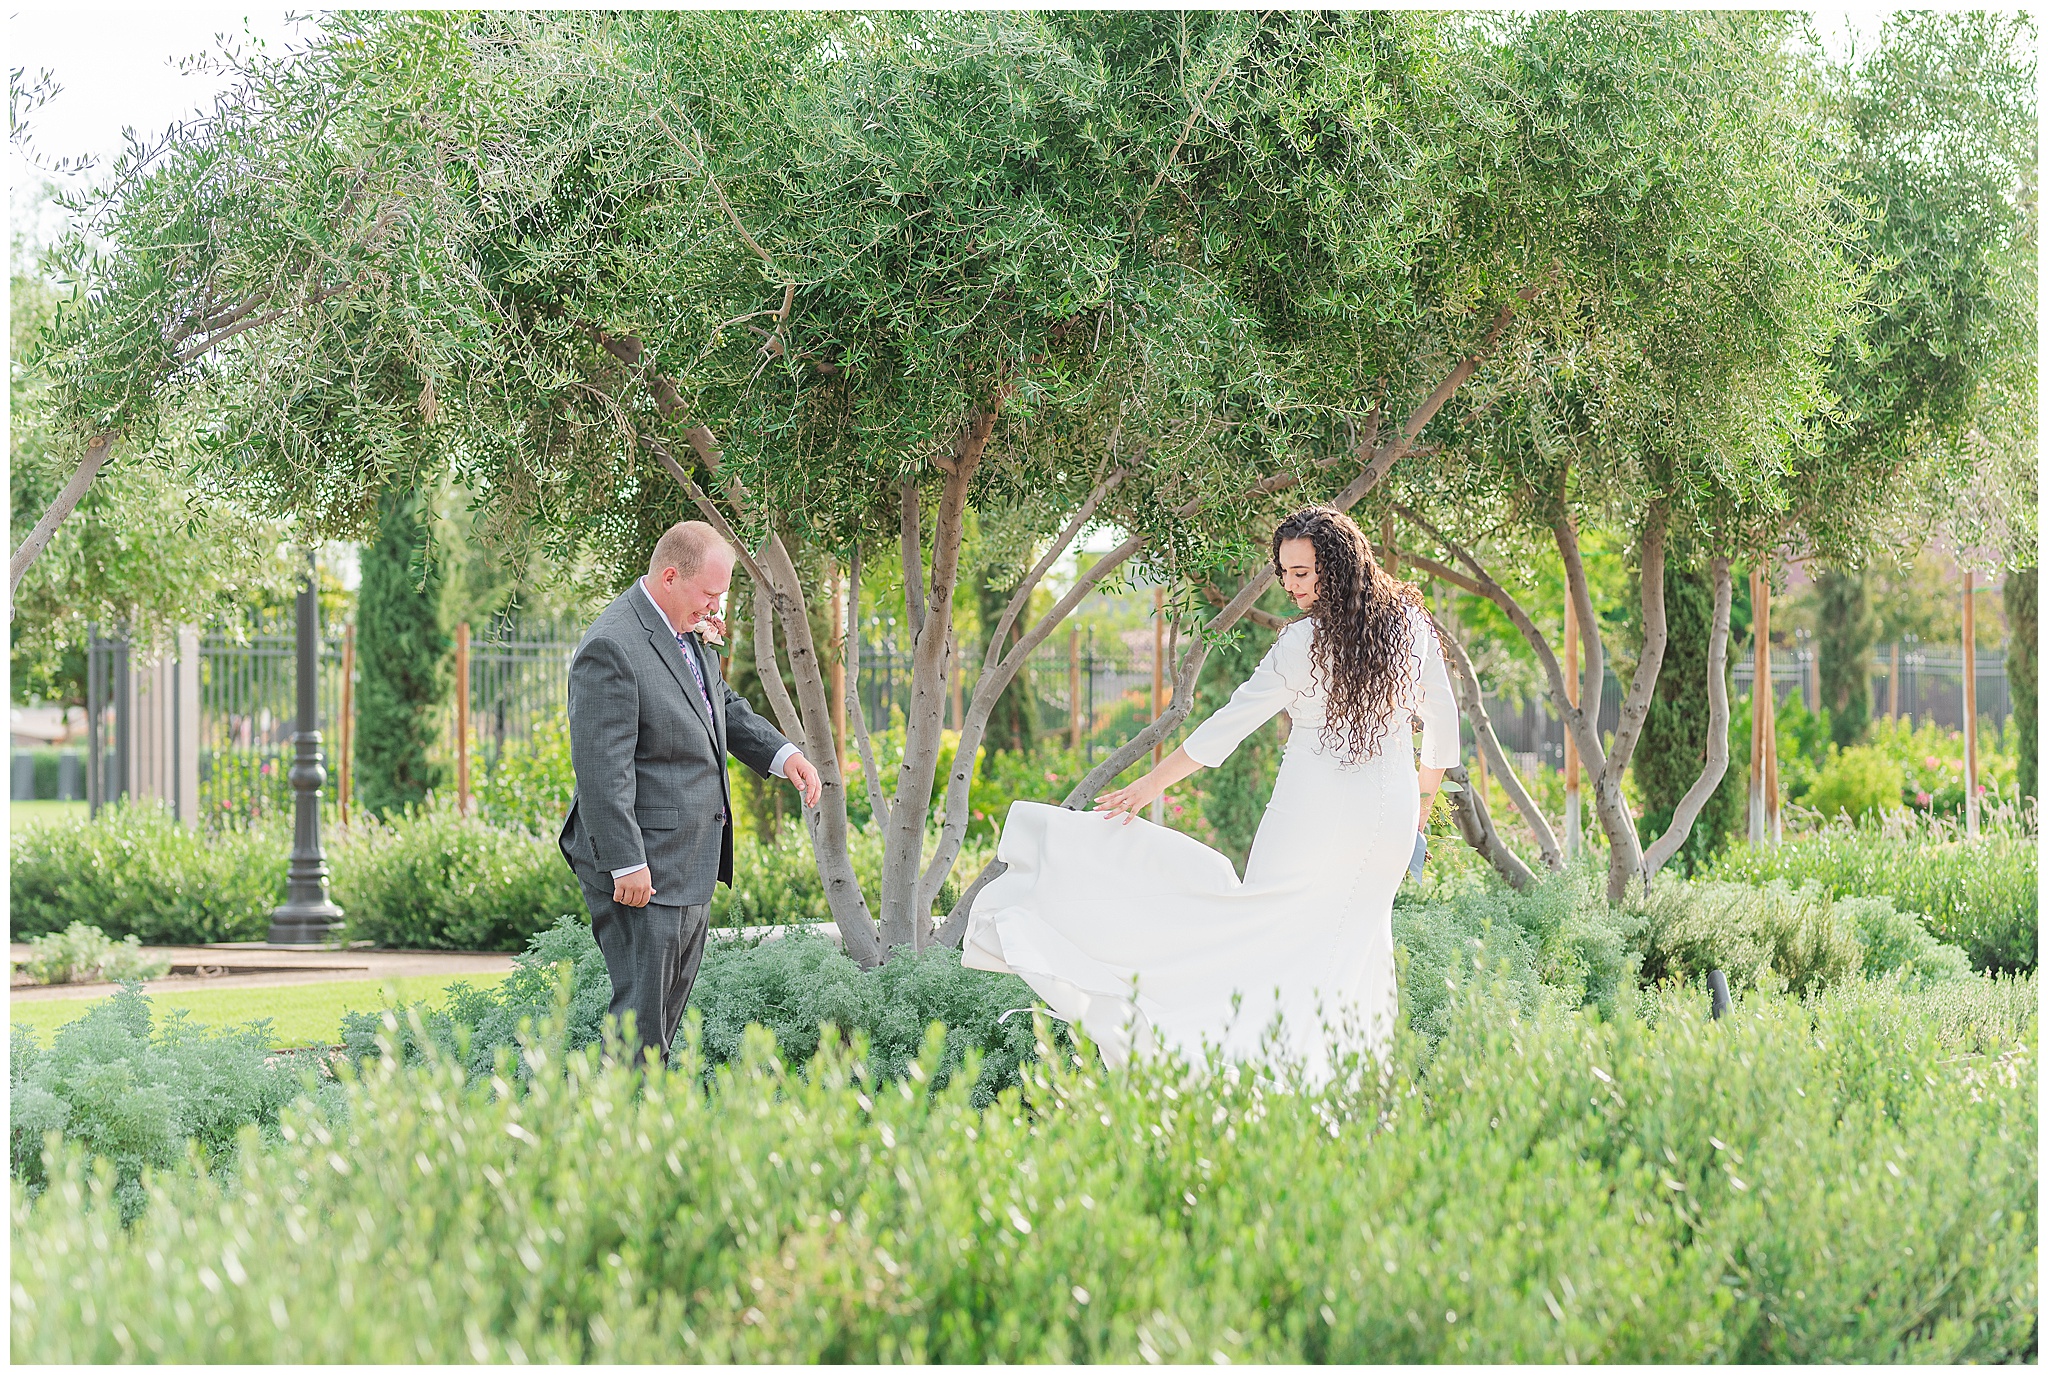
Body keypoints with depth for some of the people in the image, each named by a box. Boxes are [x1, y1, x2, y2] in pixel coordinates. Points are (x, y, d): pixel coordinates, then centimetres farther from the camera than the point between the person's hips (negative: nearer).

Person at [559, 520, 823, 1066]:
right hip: (644, 870, -10)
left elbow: (724, 706, 25)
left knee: (670, 1001, 15)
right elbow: (601, 769, -23)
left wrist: (782, 754, 7)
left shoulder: (688, 634, 10)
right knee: (642, 1011, -7)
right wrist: (627, 864, -24)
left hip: (691, 862, 10)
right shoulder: (611, 647, -21)